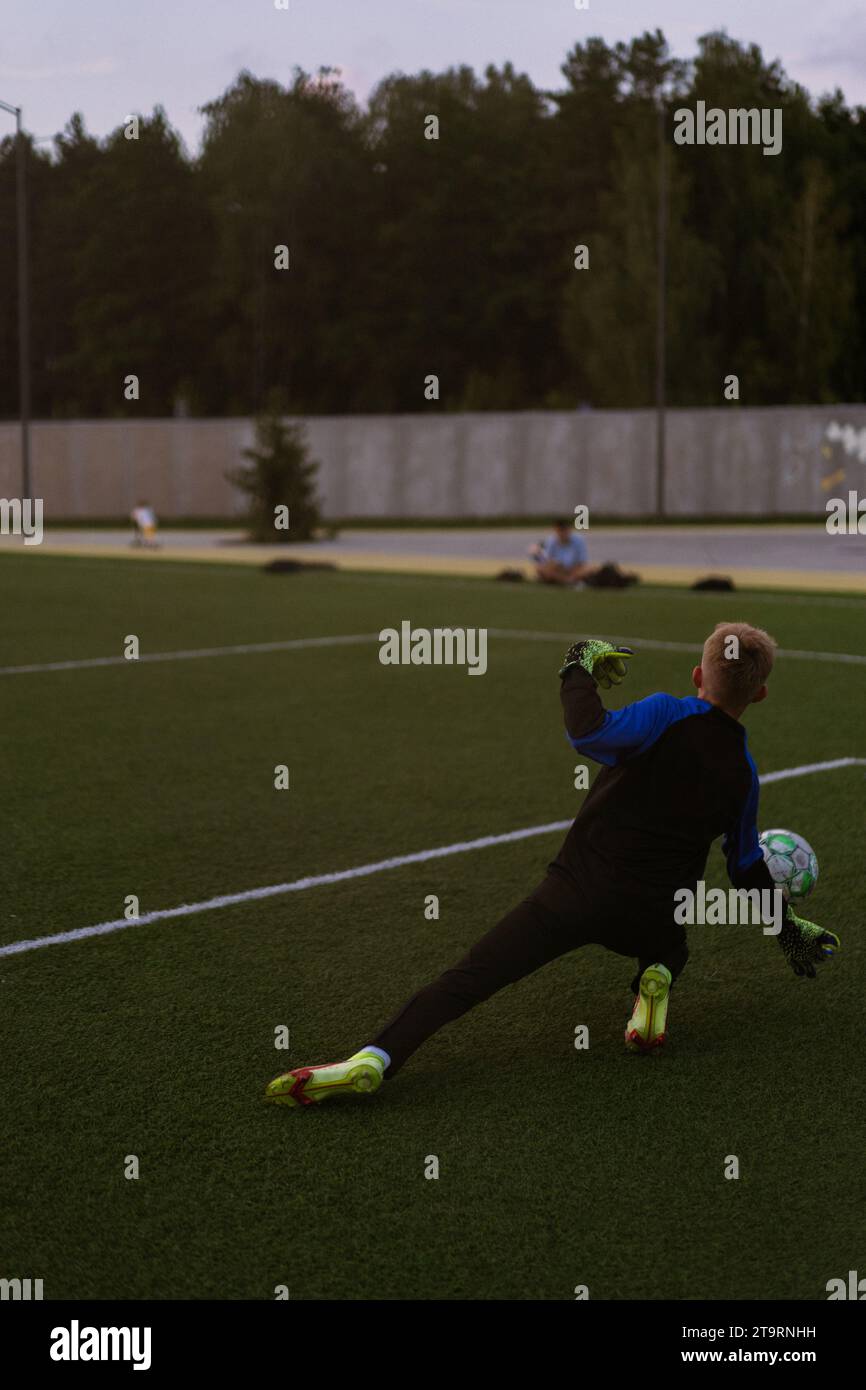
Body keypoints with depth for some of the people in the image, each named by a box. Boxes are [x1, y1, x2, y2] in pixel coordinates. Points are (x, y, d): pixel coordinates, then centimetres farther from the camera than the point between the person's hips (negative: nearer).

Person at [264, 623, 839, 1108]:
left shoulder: (668, 714, -5)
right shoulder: (745, 771, 9)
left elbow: (592, 734, -23)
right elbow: (748, 867, 19)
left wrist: (579, 669, -5)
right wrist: (788, 928, 35)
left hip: (580, 888, -3)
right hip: (655, 914, 4)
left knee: (469, 977, -8)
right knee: (668, 945, 40)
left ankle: (377, 1056, -28)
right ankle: (657, 982, 6)